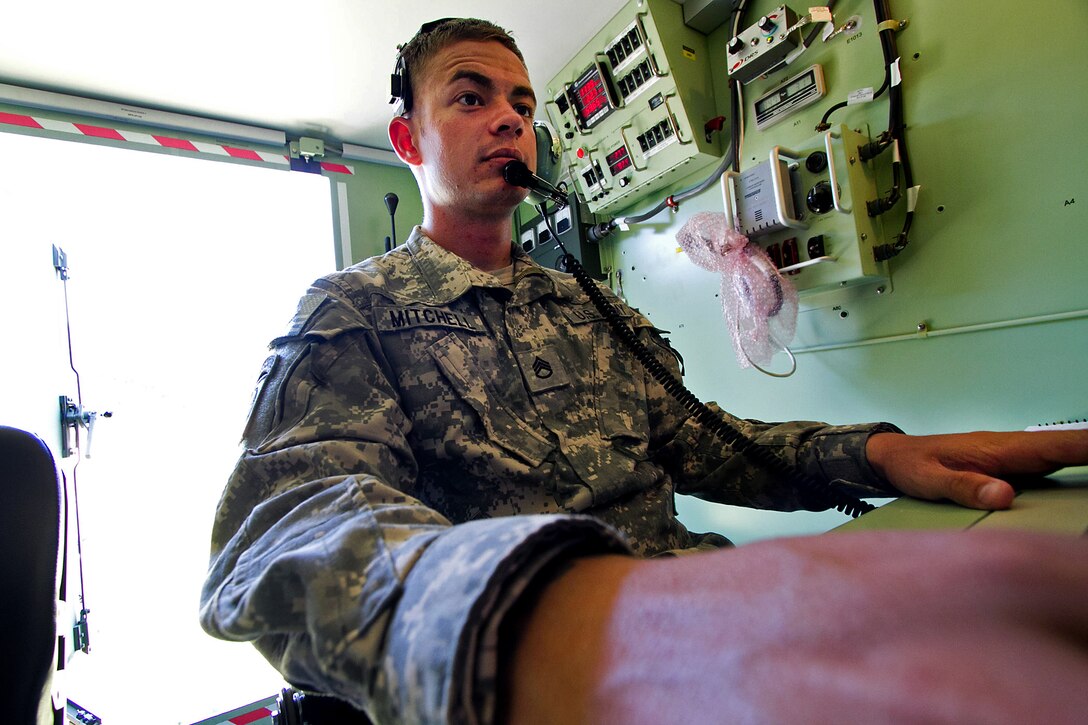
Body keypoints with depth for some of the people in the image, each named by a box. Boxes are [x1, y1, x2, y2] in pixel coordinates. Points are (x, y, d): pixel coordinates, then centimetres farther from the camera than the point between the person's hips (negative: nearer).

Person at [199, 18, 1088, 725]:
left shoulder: (591, 306, 16)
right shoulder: (350, 310, -2)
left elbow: (694, 444, 16)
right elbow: (283, 534, -21)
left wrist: (879, 452, -3)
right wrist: (557, 625, -43)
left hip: (697, 604, 6)